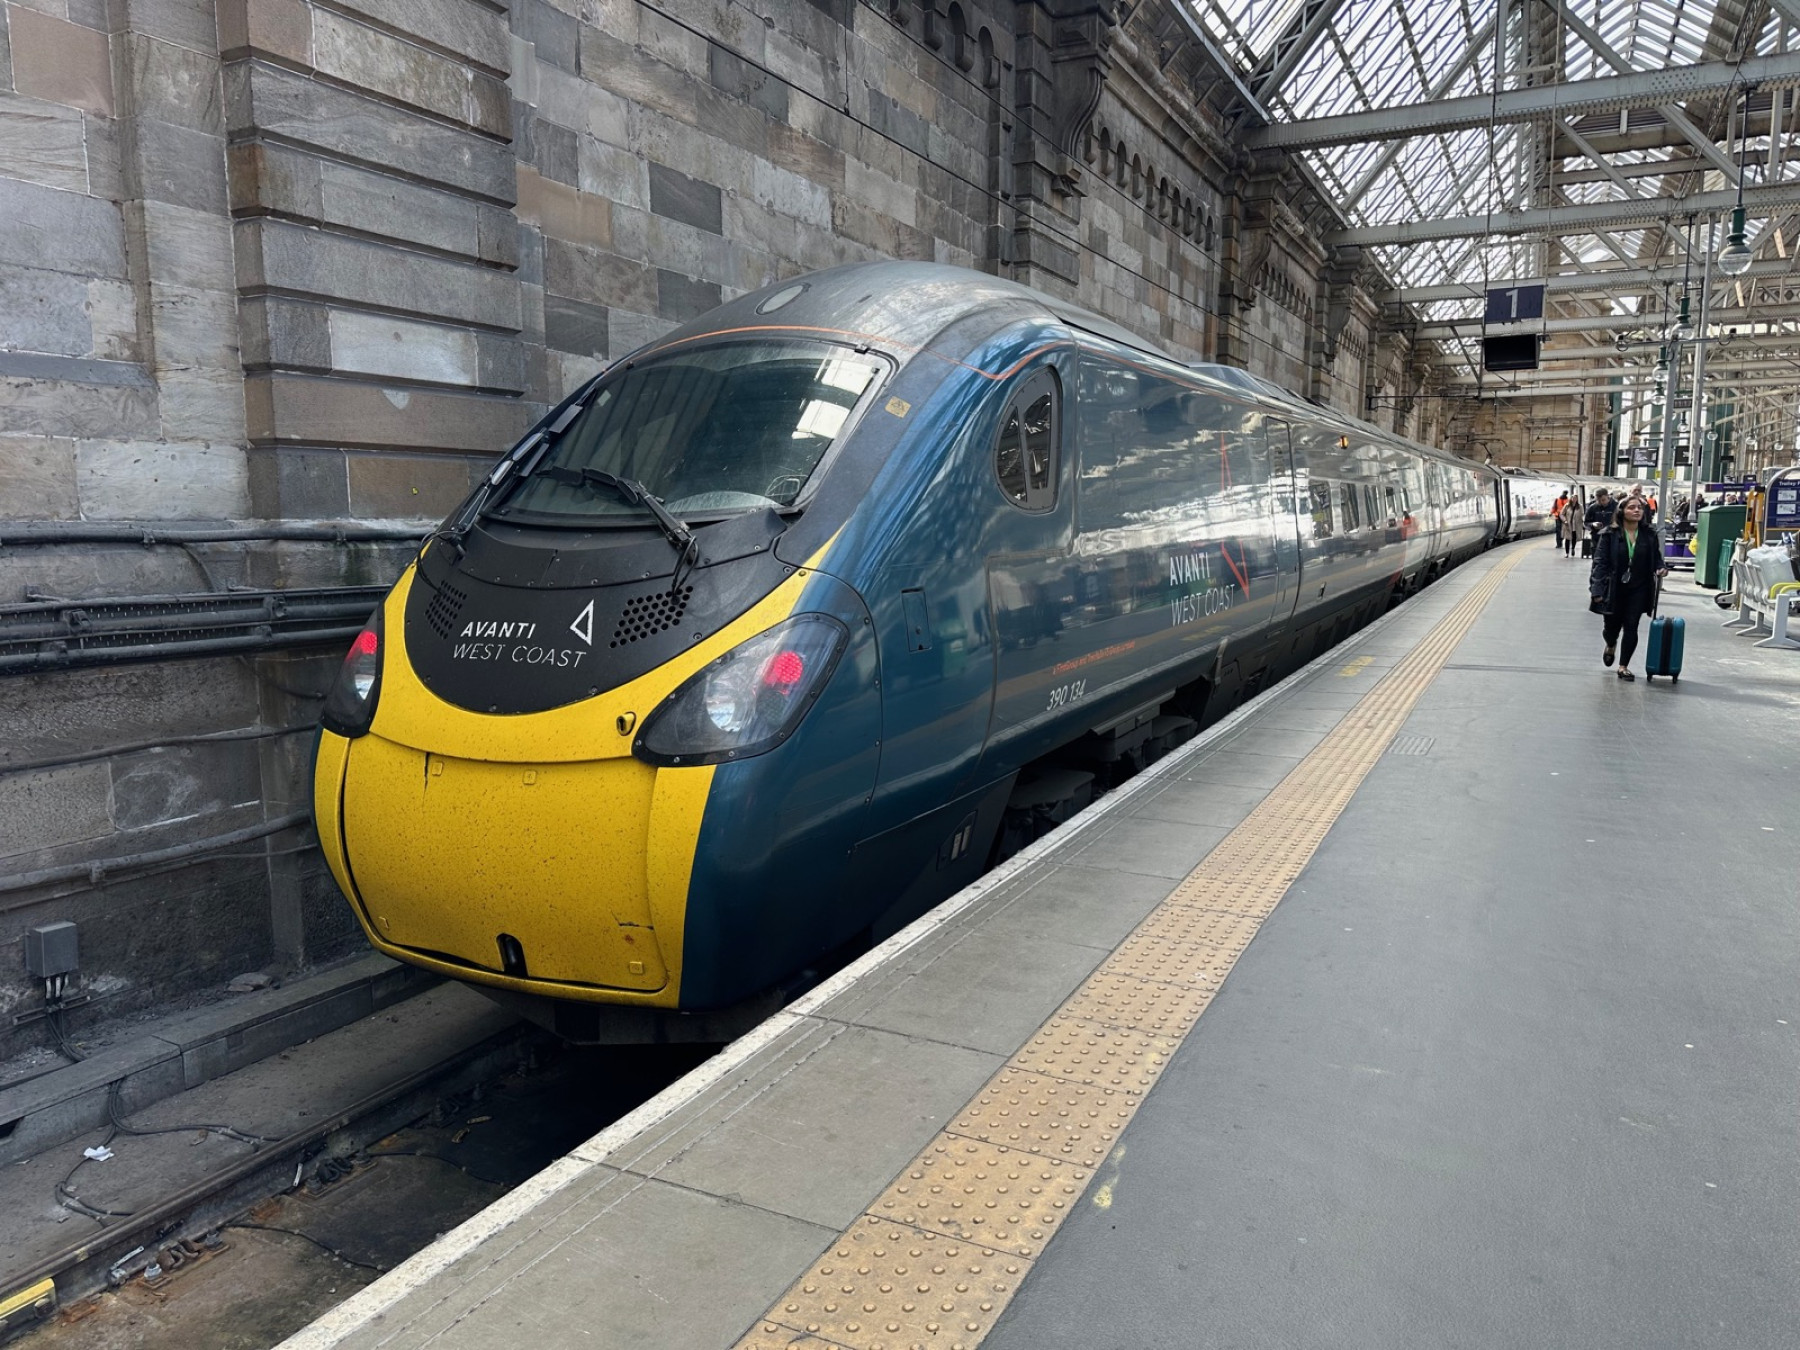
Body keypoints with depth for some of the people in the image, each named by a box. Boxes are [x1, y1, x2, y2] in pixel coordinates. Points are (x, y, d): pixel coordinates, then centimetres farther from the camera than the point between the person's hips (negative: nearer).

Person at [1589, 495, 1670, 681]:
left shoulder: (1649, 534, 0)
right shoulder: (1610, 535, -9)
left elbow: (1656, 558, 12)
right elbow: (1600, 562, -10)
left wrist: (1660, 569, -10)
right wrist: (1598, 589, -16)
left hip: (1638, 590, 2)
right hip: (1614, 589, -1)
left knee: (1631, 627, -1)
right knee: (1612, 626, 12)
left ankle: (1623, 666, 11)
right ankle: (1611, 646, 48)